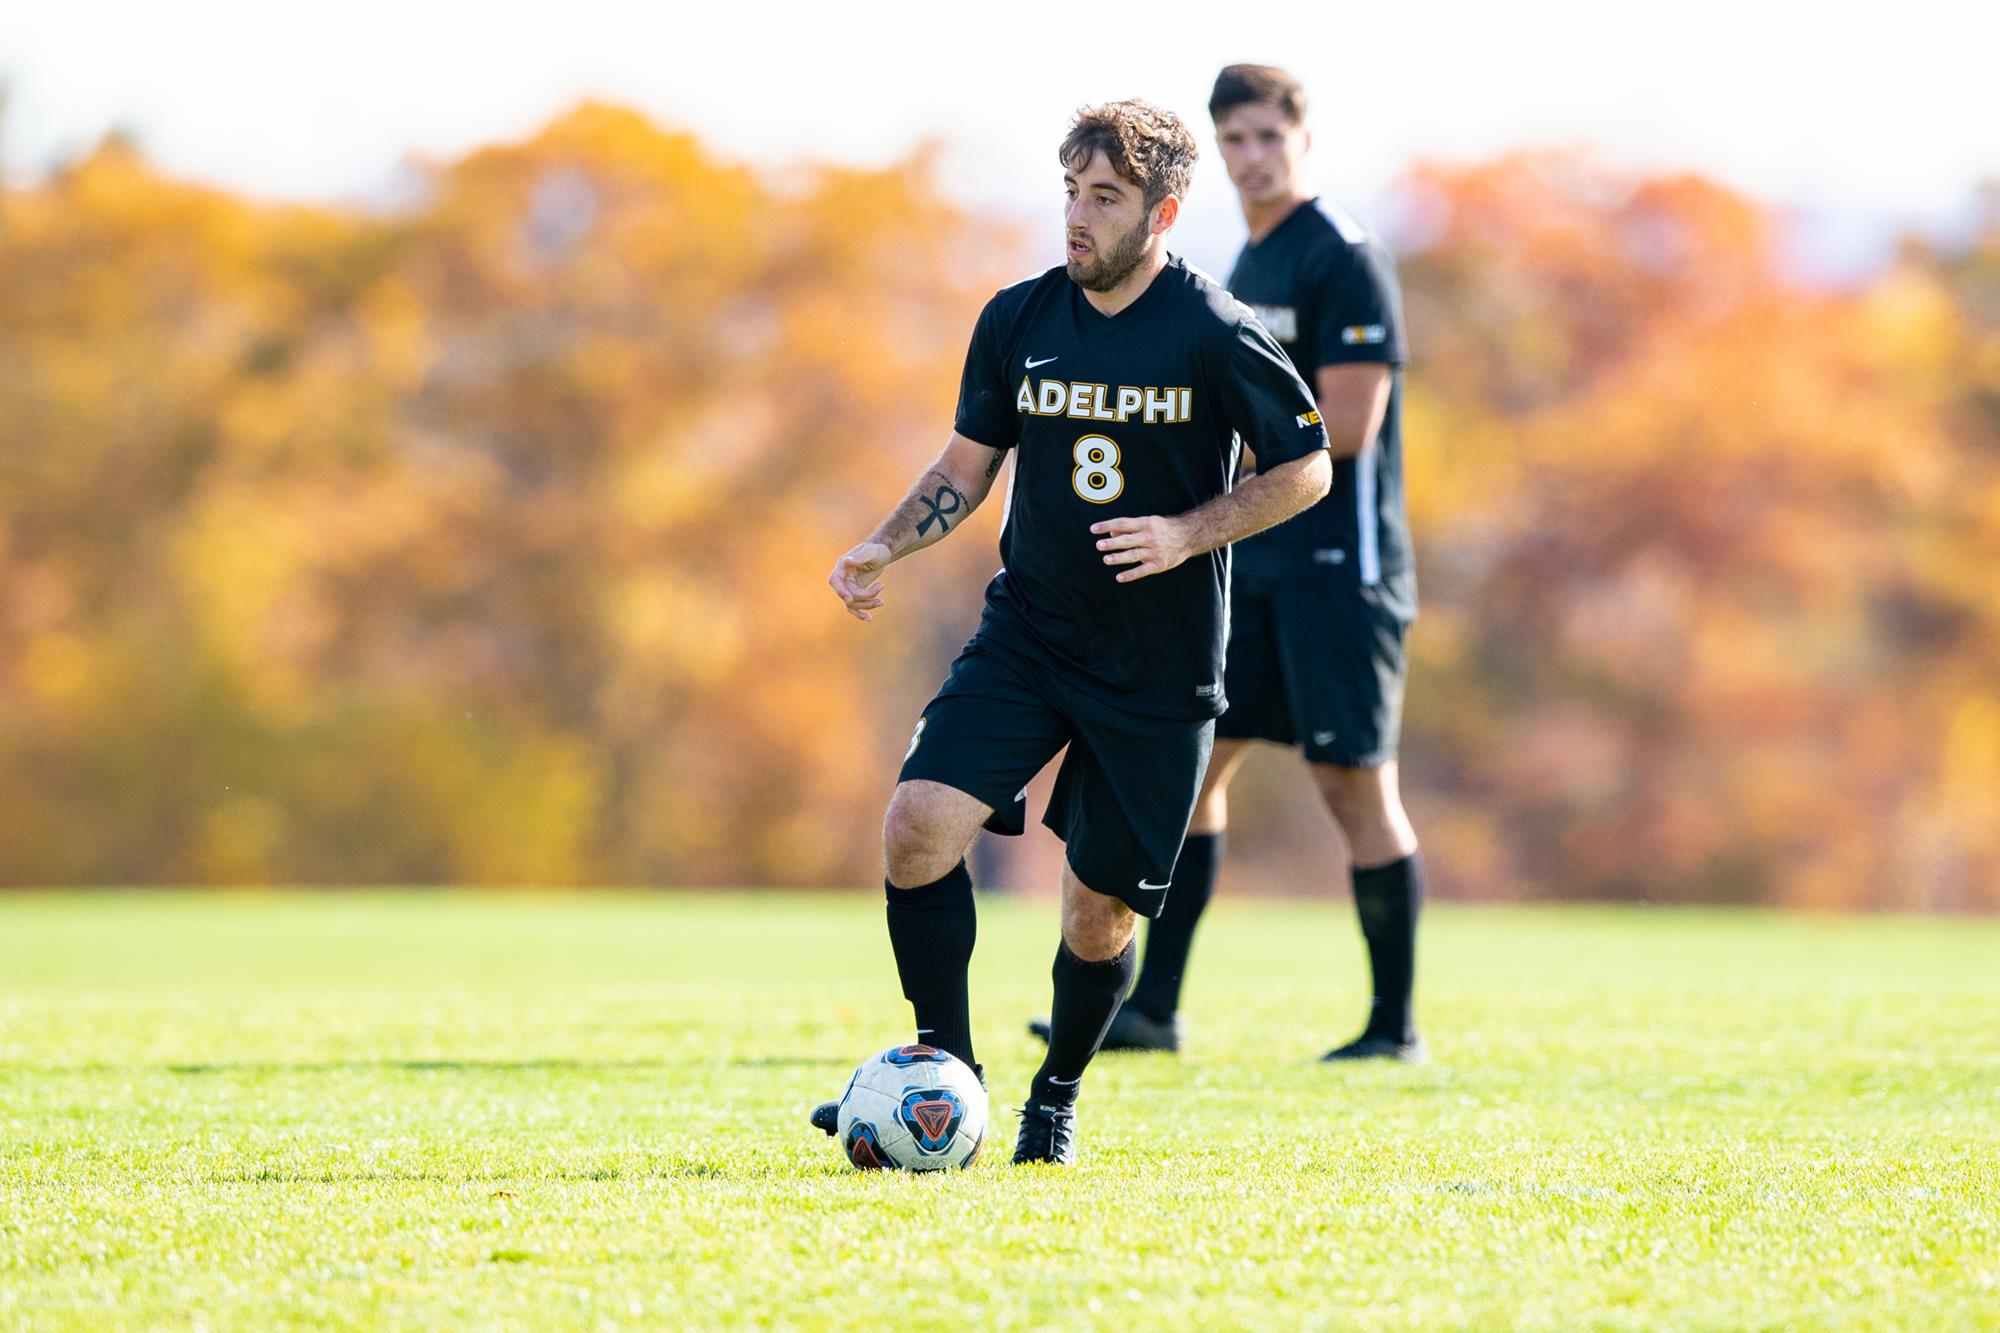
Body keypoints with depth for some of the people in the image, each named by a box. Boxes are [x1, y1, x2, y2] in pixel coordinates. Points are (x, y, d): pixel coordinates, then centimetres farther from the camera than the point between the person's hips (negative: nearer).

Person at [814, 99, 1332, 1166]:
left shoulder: (1217, 335, -10)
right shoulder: (1018, 319, 1)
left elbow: (1305, 470, -4)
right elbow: (969, 464, 13)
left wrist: (1187, 534, -17)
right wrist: (884, 547, -3)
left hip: (1160, 669, -3)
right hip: (1027, 630, 3)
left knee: (1101, 910, 2)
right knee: (918, 823, -18)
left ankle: (1057, 1095, 30)